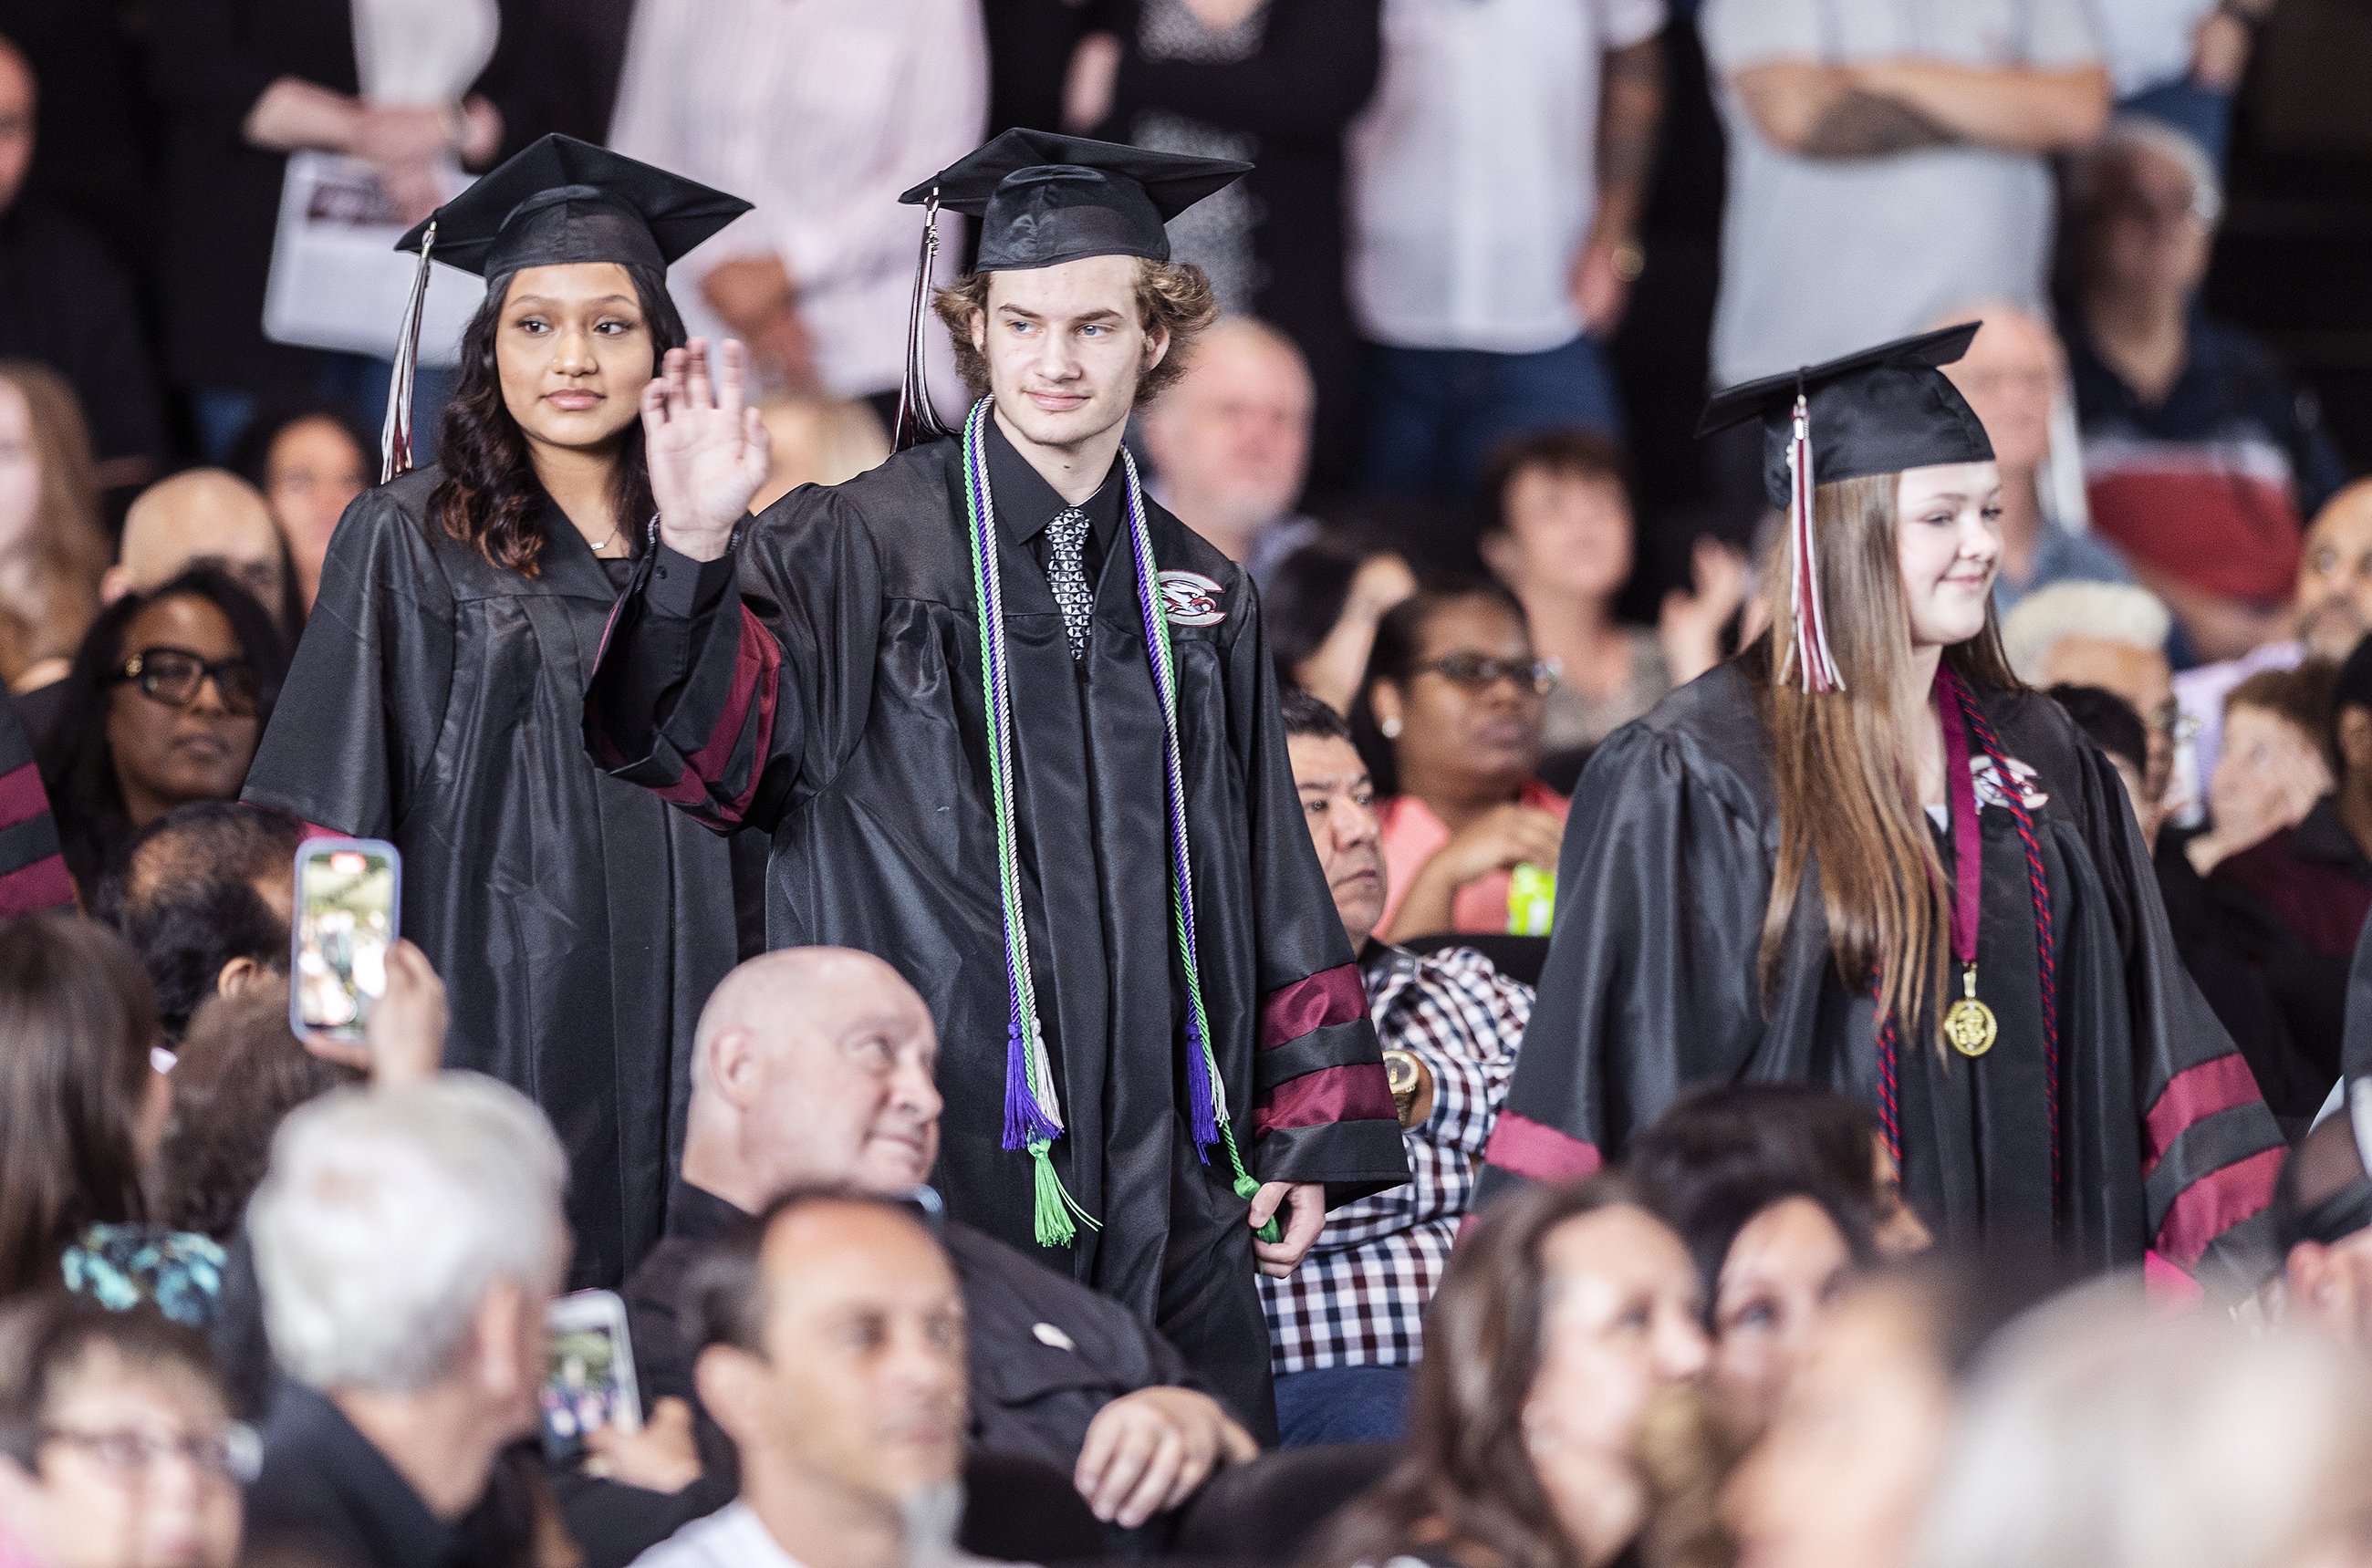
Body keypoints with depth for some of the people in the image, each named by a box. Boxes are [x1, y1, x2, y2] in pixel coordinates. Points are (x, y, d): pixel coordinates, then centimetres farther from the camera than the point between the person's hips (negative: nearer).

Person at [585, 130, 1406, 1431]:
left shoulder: (1199, 602, 15)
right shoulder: (866, 551, 0)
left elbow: (1269, 888, 18)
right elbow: (699, 745, -15)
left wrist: (1305, 1136, 13)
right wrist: (695, 545, -32)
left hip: (1161, 1197, 4)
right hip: (929, 1171, -4)